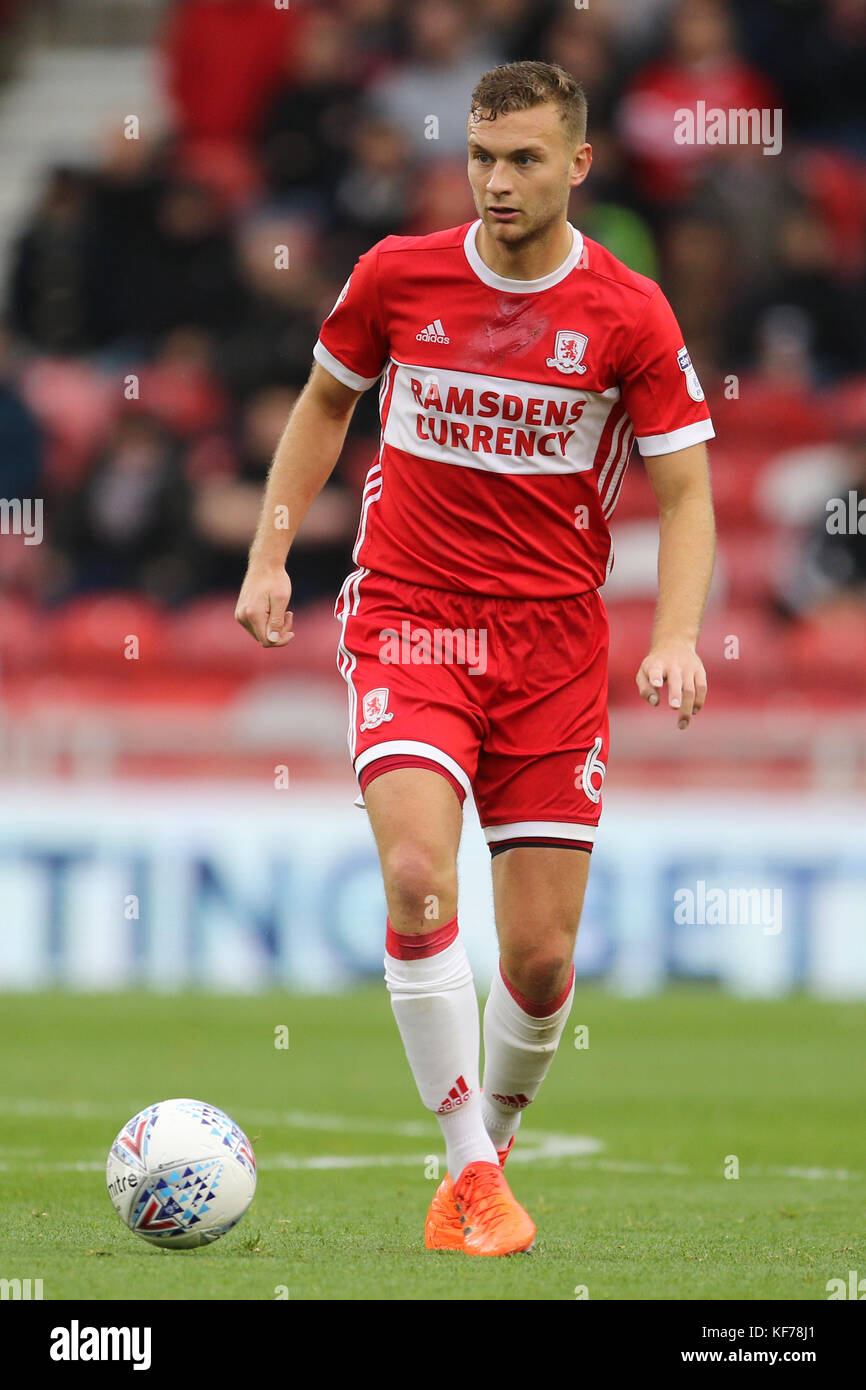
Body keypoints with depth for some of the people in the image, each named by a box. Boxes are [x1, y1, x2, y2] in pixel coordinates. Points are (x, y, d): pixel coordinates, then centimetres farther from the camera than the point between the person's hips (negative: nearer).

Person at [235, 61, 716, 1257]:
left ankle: (495, 1138, 28)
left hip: (555, 641, 0)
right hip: (406, 621, 0)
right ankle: (471, 1171, -16)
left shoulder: (629, 315, -4)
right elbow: (324, 404, 17)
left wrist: (677, 639, -15)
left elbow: (684, 493, 0)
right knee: (419, 876, -24)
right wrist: (270, 557, 11)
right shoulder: (396, 276, -1)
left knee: (542, 957, -1)